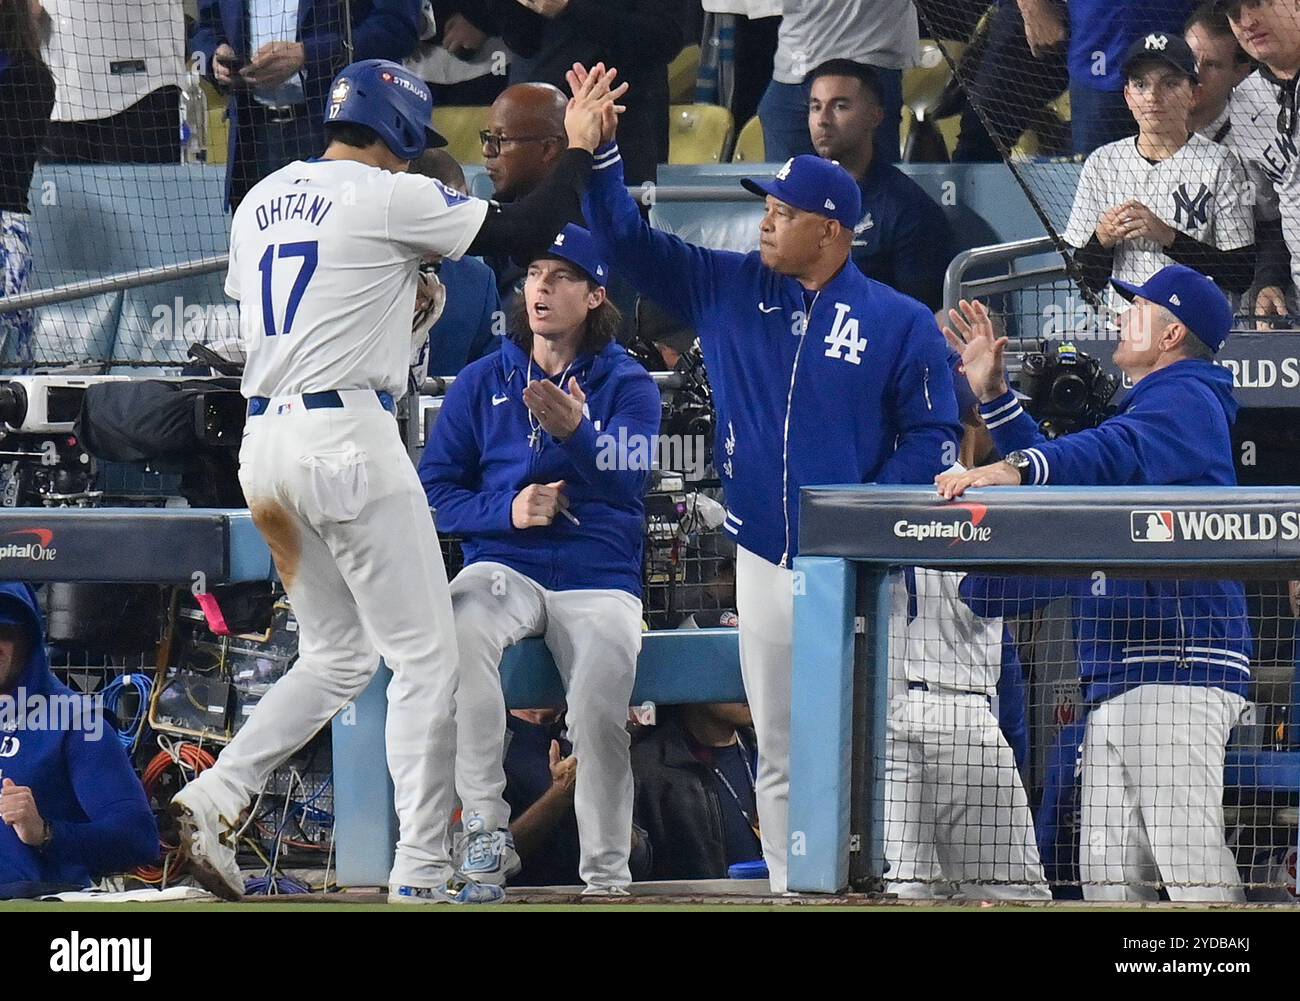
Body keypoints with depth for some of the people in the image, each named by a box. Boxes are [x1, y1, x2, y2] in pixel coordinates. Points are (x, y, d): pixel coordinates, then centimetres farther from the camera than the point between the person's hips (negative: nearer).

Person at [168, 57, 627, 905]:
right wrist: (580, 146, 9)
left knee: (337, 658, 18)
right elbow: (522, 228, -6)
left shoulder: (261, 201, 15)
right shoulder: (386, 199, -7)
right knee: (427, 657, 0)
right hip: (347, 441, -8)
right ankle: (423, 869, -1)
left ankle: (215, 798, 2)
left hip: (265, 444, 8)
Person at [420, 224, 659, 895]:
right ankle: (484, 827, -33)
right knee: (462, 621, -35)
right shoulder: (483, 383, 13)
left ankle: (607, 876, -15)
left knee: (601, 710, -29)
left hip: (600, 580, -1)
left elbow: (625, 483, -11)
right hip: (504, 569, 1)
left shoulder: (629, 386, 7)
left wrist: (575, 432, -32)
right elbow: (435, 489, 10)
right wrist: (507, 510, -9)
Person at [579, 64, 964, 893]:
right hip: (765, 565, 4)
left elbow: (932, 437, -4)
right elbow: (628, 240, 8)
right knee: (780, 760, 9)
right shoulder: (730, 290, 7)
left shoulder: (900, 323, -5)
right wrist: (603, 149, -5)